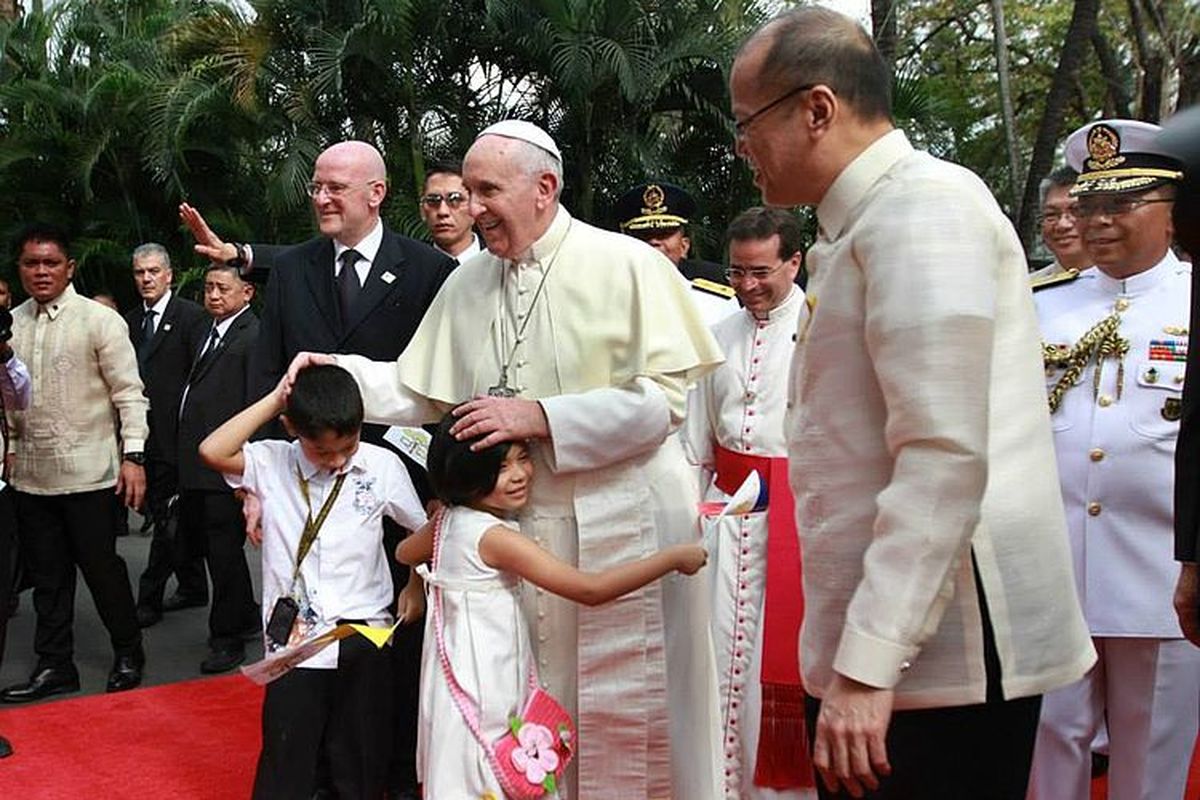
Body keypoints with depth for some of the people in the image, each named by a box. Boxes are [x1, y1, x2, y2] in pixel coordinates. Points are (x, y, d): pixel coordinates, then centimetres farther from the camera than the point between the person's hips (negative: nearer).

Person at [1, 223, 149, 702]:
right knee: (47, 576, 13)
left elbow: (129, 393, -8)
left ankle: (128, 653, 22)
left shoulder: (100, 321, -6)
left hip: (89, 473, -5)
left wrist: (133, 456, -14)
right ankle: (54, 666, 25)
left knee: (101, 567, 2)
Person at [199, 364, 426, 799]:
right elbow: (213, 452, -17)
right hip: (296, 643, 0)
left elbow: (425, 532, 7)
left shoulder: (382, 466, -4)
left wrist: (416, 591, 3)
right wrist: (275, 398, -14)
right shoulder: (272, 464, -2)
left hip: (364, 642, 0)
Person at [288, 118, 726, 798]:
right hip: (519, 519, 5)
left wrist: (540, 417, -17)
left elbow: (666, 395, -14)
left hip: (625, 519, -4)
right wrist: (337, 371, -3)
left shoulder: (626, 265, -8)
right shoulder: (466, 284, 8)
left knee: (628, 704, 6)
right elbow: (418, 392, 12)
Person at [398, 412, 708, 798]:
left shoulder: (448, 520, 2)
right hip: (482, 683, -9)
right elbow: (590, 589, -28)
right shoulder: (497, 537, -25)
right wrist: (672, 557, -21)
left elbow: (404, 552, 24)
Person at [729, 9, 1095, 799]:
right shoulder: (863, 225, 16)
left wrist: (866, 666, -22)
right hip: (873, 643, 9)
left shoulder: (922, 203, -14)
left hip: (934, 653, -9)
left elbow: (946, 457, -23)